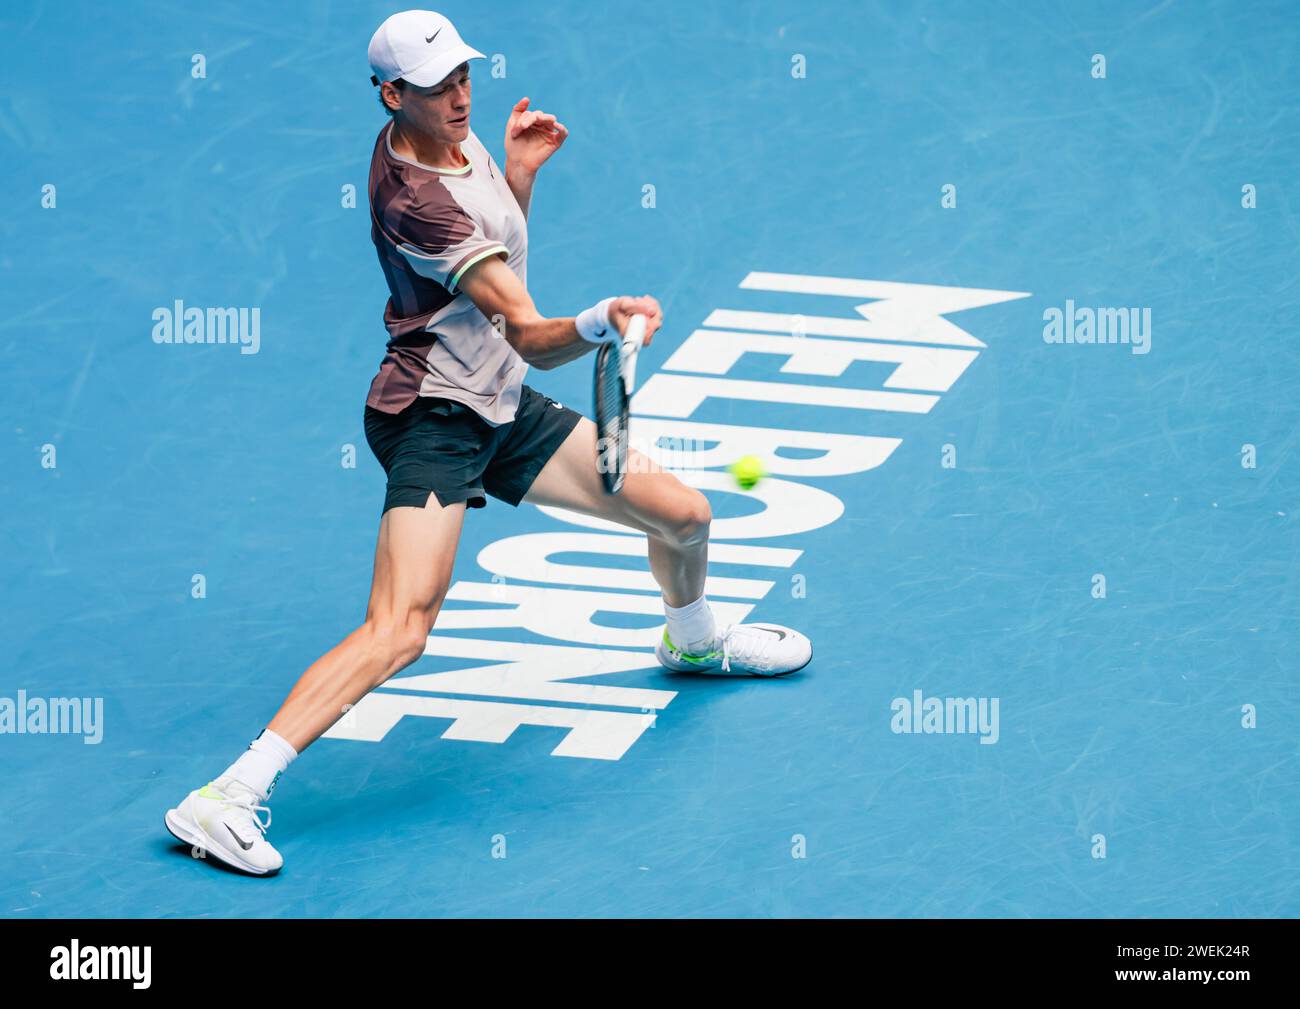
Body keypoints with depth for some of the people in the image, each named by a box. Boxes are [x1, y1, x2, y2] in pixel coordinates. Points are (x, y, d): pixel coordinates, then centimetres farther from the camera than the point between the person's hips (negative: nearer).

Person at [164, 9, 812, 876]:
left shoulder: (455, 137, 4)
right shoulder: (414, 198, -25)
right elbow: (531, 338, -28)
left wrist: (519, 172, 5)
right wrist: (601, 324, -47)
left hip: (503, 410, 9)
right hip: (432, 419, -9)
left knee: (684, 515, 13)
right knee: (400, 631, -25)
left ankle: (693, 642, 47)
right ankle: (231, 797, -25)